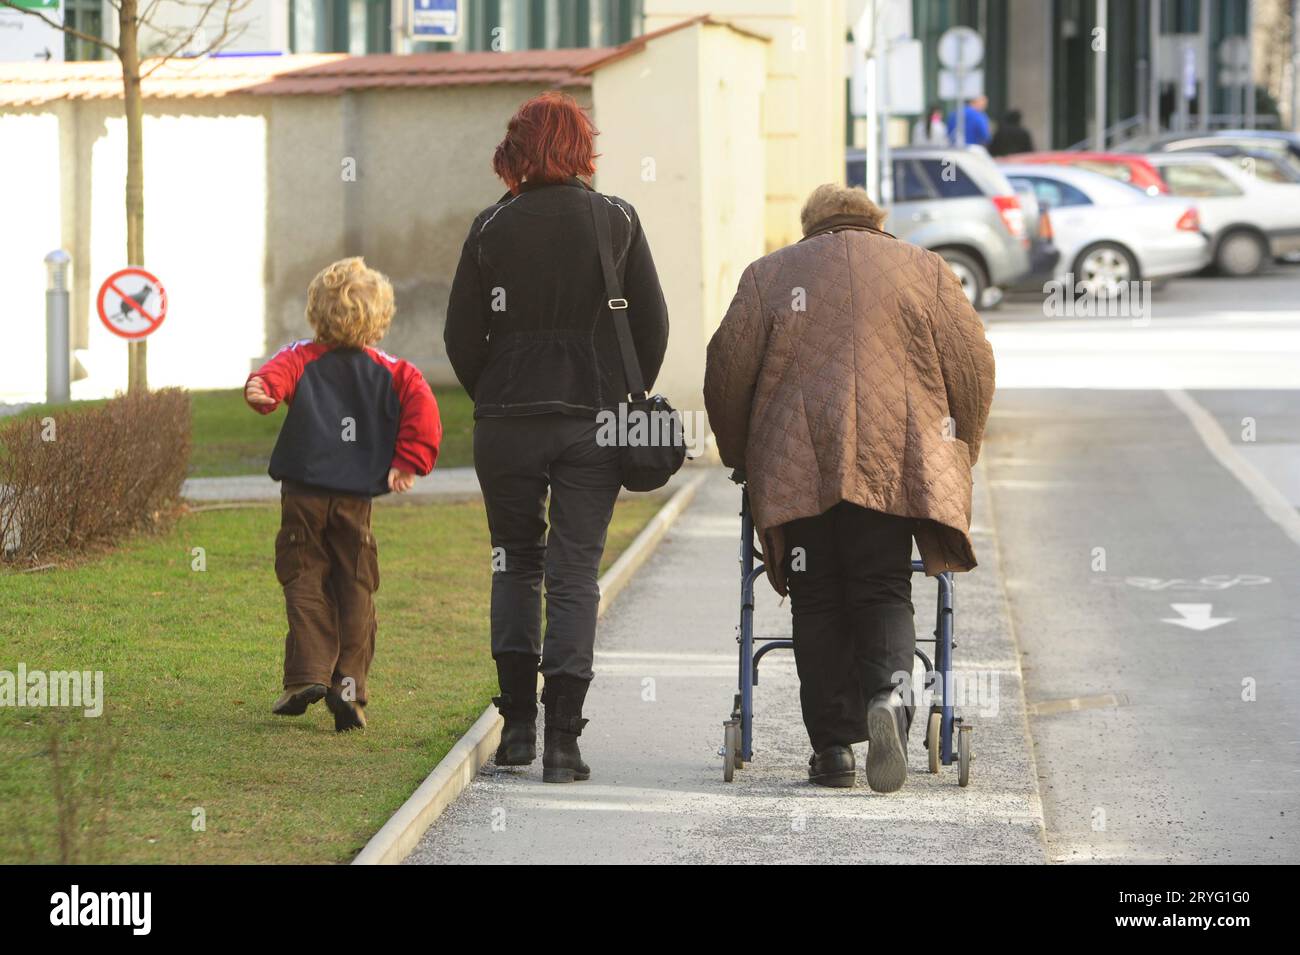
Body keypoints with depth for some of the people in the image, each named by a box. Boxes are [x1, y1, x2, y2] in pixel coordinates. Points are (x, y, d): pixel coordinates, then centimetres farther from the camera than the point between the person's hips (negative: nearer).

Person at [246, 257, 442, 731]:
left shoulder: (302, 358, 4)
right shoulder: (387, 371, 9)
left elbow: (277, 373, -19)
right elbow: (421, 401, -6)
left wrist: (262, 389, -41)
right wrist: (410, 461, -4)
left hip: (304, 494, -1)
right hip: (355, 497, 1)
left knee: (305, 581, 5)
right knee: (355, 591, 7)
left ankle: (308, 672, -10)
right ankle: (349, 686, -2)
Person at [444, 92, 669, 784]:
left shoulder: (493, 228, -3)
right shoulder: (616, 221, 0)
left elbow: (461, 336, -2)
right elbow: (652, 325, 1)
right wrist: (626, 398, 14)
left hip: (508, 422, 0)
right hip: (593, 422, 0)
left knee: (516, 563, 16)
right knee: (574, 572, 3)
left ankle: (517, 723, 11)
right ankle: (562, 737, -7)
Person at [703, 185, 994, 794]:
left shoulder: (768, 275, 15)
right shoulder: (924, 269, 16)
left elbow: (727, 372, 10)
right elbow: (973, 364, 10)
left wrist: (740, 458, 22)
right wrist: (956, 454, 21)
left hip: (797, 466, 0)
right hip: (895, 464, 0)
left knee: (818, 605, 5)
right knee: (883, 593, 3)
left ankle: (832, 749, 0)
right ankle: (889, 695, -26)